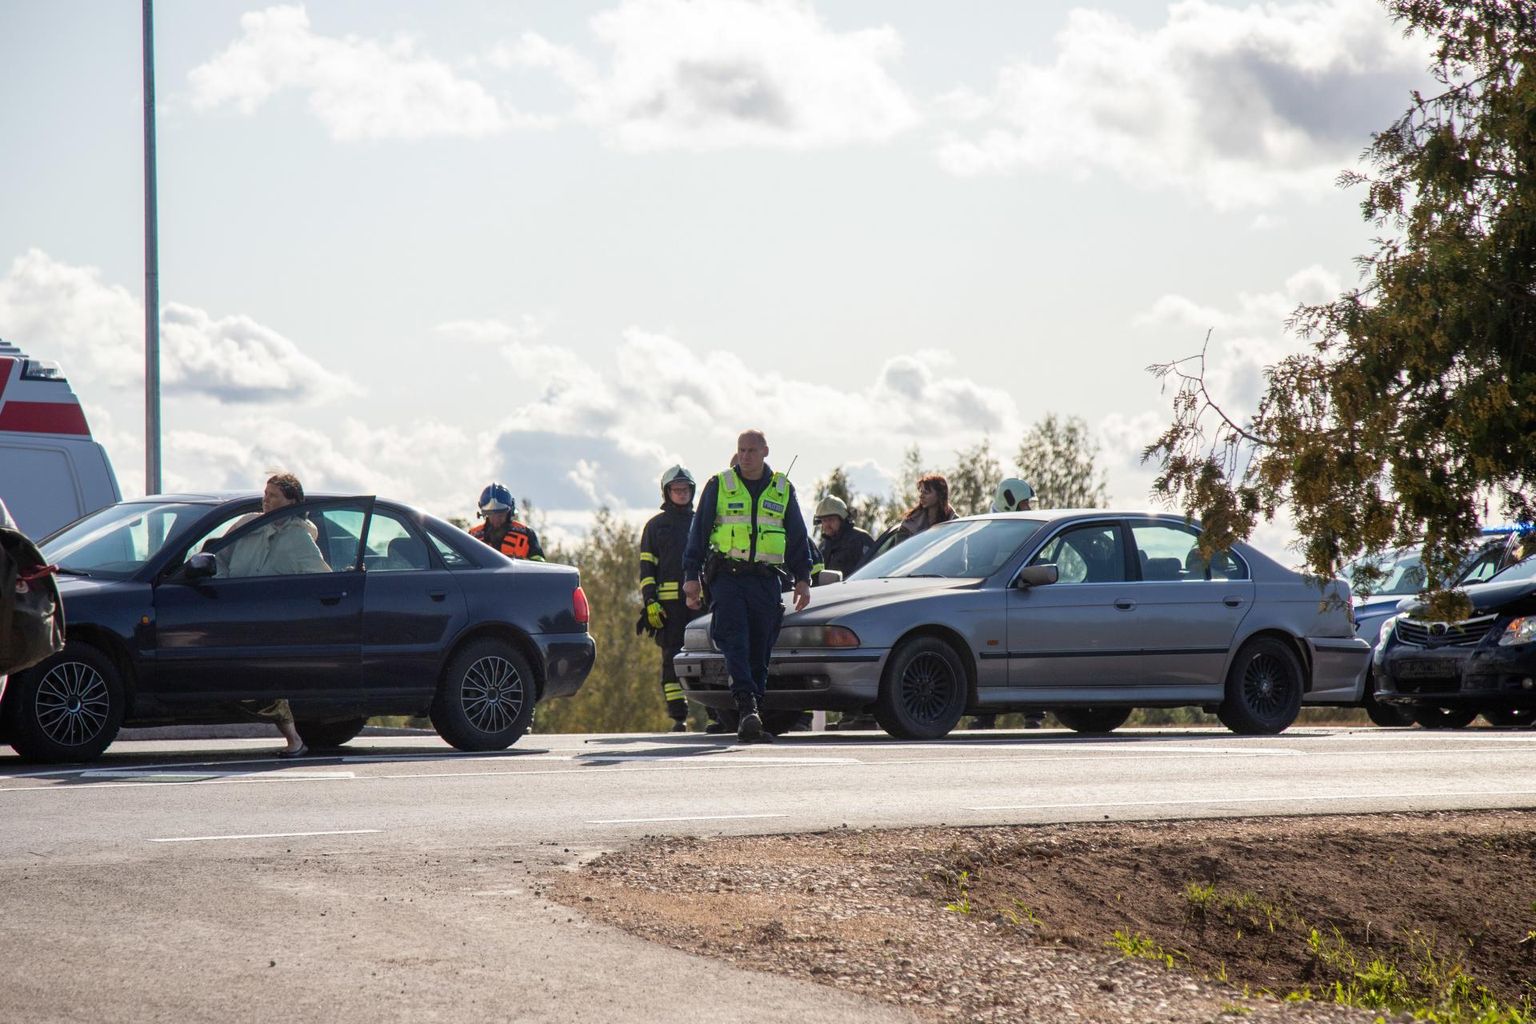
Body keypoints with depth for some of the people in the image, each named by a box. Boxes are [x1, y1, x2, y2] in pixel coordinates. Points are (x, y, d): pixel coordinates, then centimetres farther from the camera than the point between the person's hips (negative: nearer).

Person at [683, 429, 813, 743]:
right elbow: (698, 533, 8)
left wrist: (802, 579, 10)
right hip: (727, 578, -2)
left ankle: (750, 717, 7)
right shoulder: (719, 486, 7)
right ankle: (747, 707, -30)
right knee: (735, 643, -18)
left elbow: (797, 539, 18)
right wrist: (691, 576, 1)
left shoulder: (782, 490, 13)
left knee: (760, 652, 1)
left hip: (766, 581, 2)